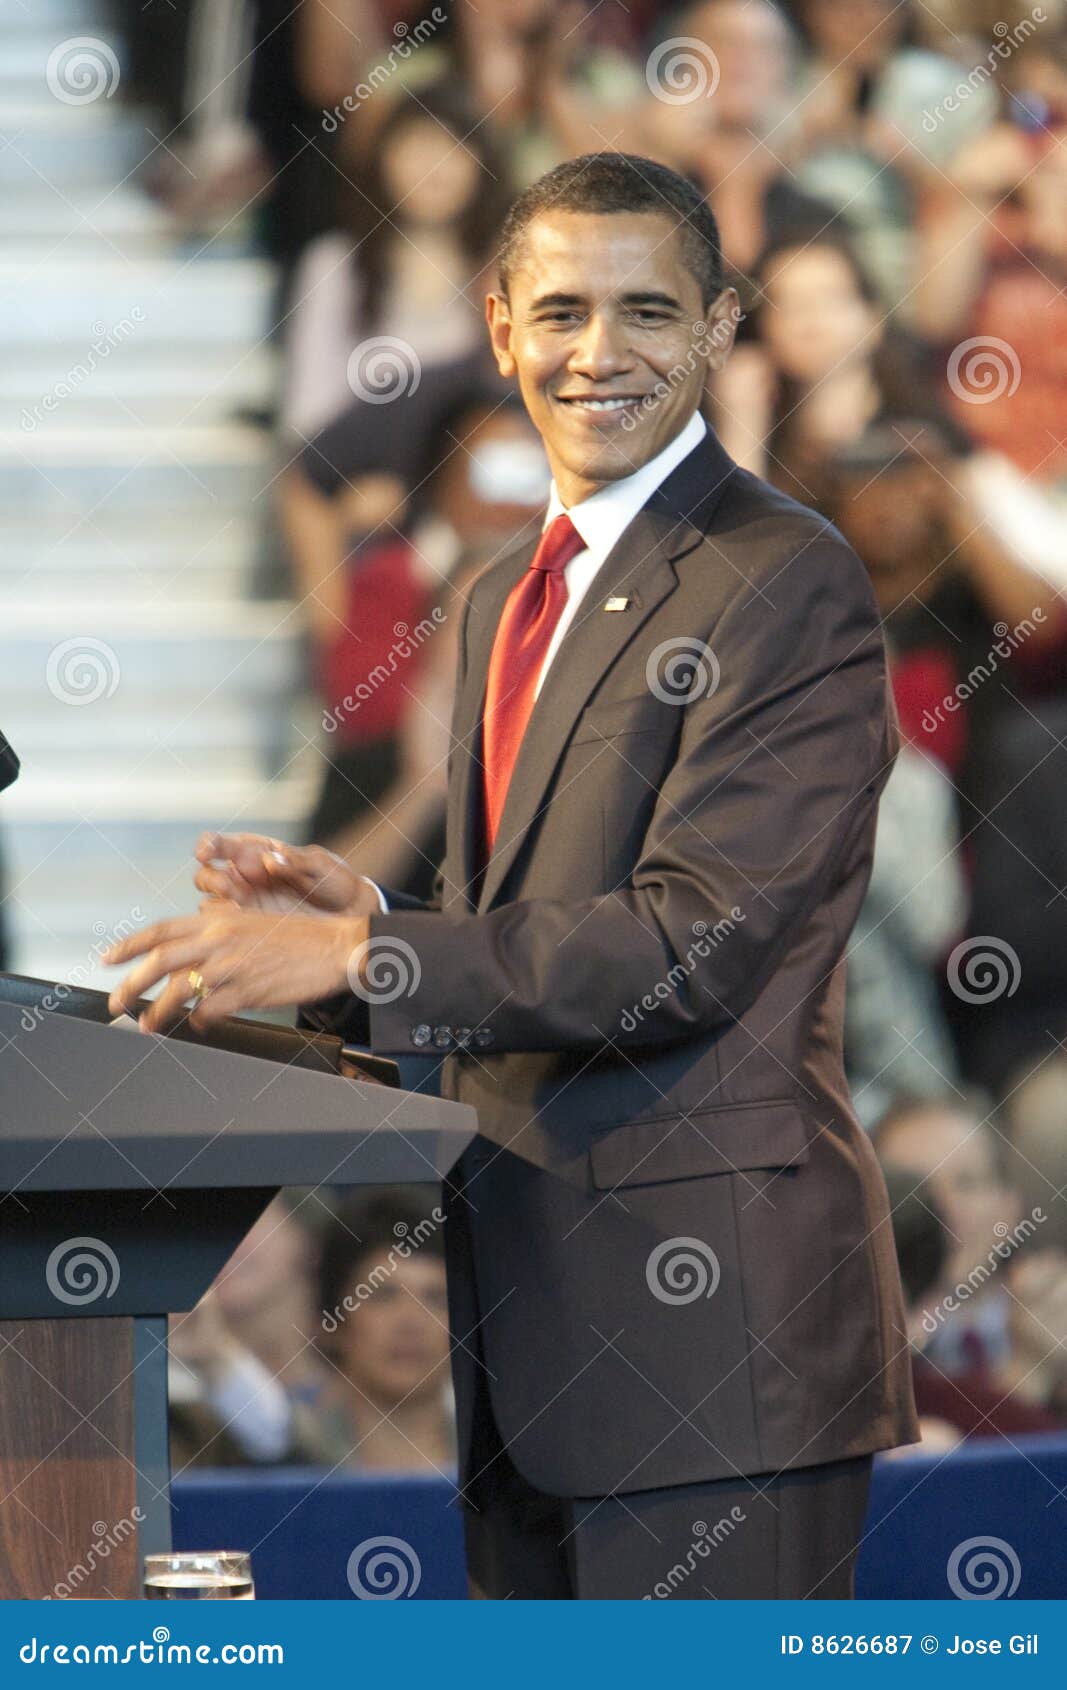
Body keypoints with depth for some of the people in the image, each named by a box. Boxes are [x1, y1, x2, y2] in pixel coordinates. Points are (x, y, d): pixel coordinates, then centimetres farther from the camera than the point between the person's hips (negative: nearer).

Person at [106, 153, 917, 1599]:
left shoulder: (786, 582, -9)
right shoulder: (509, 600, 19)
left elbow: (693, 942, -17)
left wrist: (348, 957, -19)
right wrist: (362, 921, 1)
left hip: (715, 1309, -9)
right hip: (531, 1316, 9)